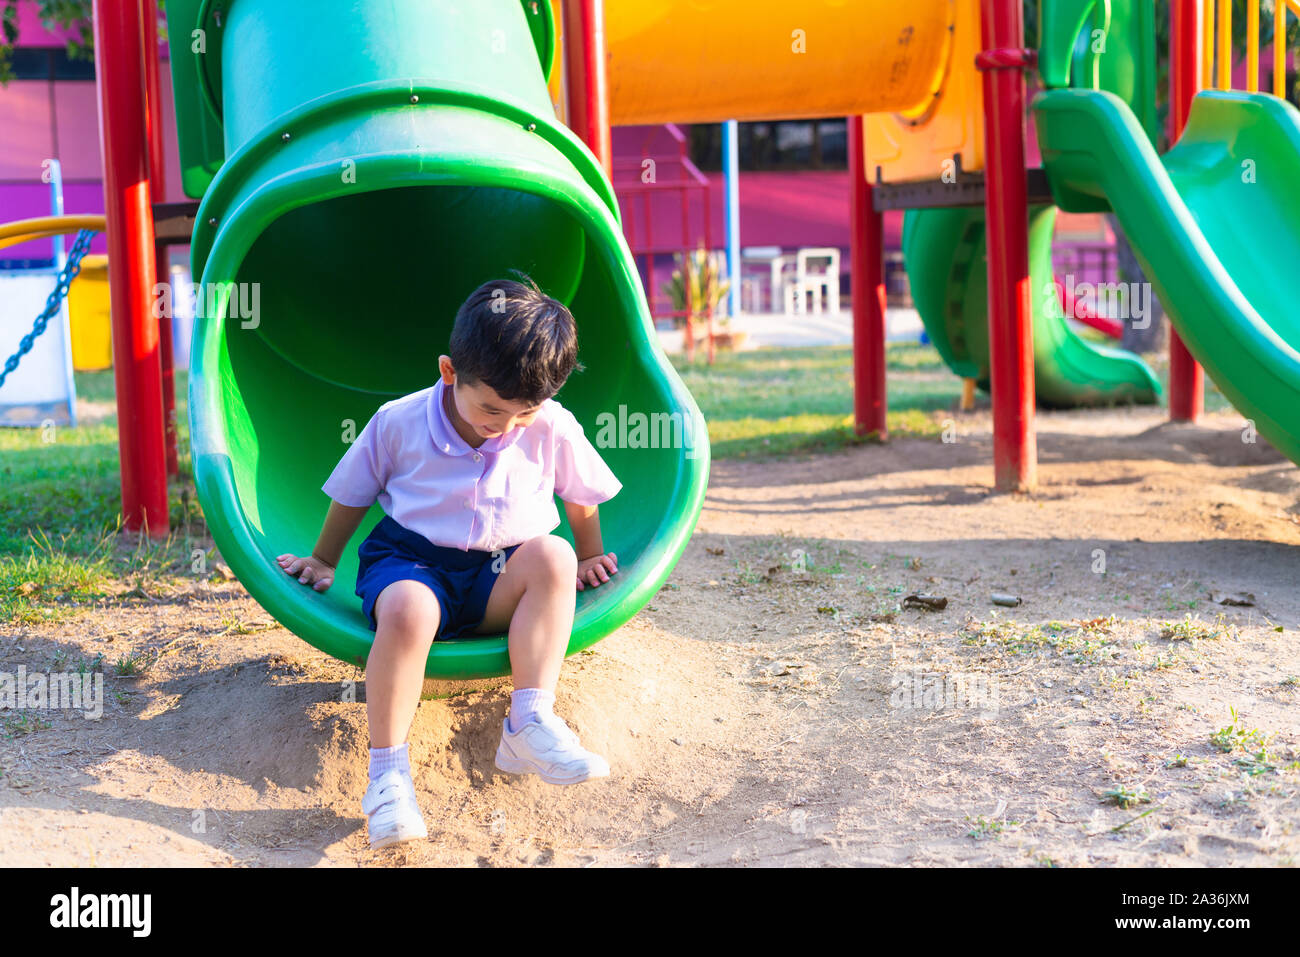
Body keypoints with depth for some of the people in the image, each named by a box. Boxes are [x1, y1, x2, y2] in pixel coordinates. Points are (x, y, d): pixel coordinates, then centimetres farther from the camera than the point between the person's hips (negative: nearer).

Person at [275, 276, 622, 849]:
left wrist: (587, 559, 23)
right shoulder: (399, 422, -8)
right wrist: (323, 561, 17)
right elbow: (353, 494, 8)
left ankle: (530, 722, -34)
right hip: (410, 562, -2)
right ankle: (388, 770, -31)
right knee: (408, 608, -39)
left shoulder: (552, 428, -6)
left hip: (500, 579, 2)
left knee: (553, 556, -31)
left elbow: (581, 498, 14)